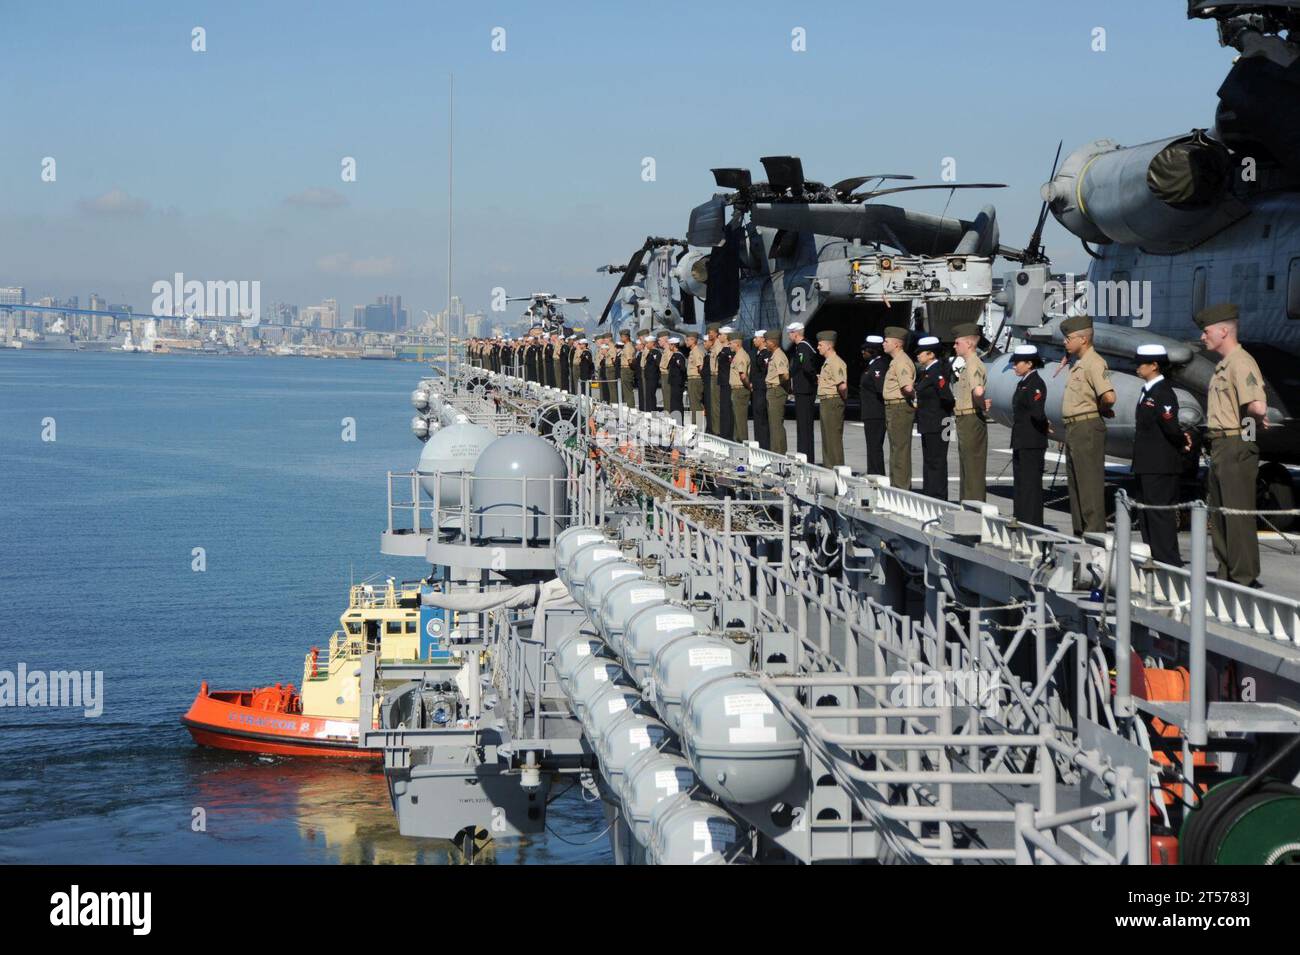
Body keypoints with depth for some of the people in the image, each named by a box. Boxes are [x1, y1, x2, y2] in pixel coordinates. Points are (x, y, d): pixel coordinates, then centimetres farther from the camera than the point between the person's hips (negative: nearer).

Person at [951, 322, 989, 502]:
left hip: (971, 419, -10)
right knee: (966, 467, 16)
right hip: (965, 420, 10)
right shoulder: (967, 364, 15)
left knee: (973, 466, -7)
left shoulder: (974, 364, -17)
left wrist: (983, 407, -18)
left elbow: (978, 391, -33)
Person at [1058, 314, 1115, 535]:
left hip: (1087, 427, -11)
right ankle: (1080, 531, 21)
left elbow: (1109, 396, -27)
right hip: (1073, 428, 11)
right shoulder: (1077, 363, 16)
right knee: (1075, 482, 14)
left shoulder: (1094, 362, -15)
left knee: (1090, 483, -9)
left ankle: (1094, 531, -7)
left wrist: (1100, 410, -9)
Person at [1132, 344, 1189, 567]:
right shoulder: (1147, 392, 15)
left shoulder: (1163, 393, -16)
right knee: (1146, 514, 15)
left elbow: (1171, 427, -23)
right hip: (1146, 465, 10)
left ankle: (1168, 562, -5)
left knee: (1160, 513, -8)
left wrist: (1183, 443, -5)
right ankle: (1153, 558, 22)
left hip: (1161, 465, -10)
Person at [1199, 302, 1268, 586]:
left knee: (1238, 512, -8)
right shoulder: (1223, 365, 17)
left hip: (1237, 447, -11)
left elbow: (1258, 406, -29)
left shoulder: (1241, 363, -16)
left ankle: (1245, 577, -4)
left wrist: (1255, 418, -9)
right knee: (1219, 514, 15)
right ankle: (1226, 573, 23)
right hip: (1221, 446, 11)